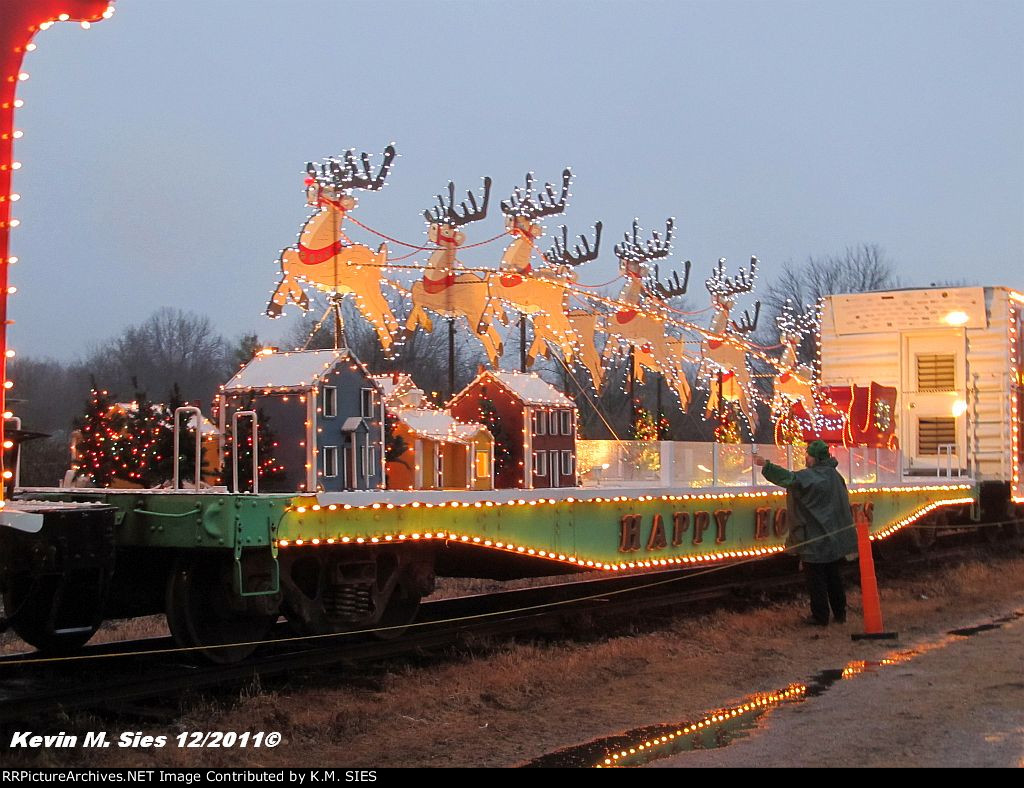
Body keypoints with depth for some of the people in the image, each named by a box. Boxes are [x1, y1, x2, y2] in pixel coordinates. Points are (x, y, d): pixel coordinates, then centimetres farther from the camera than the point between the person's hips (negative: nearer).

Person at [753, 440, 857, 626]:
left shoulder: (809, 476, -16)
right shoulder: (834, 475, 9)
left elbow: (789, 478, -31)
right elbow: (843, 504, 18)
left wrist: (766, 465, -33)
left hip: (814, 540, -8)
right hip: (835, 539, 8)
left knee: (816, 579, 1)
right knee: (834, 576, 16)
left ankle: (820, 616, 5)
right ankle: (840, 613, 21)